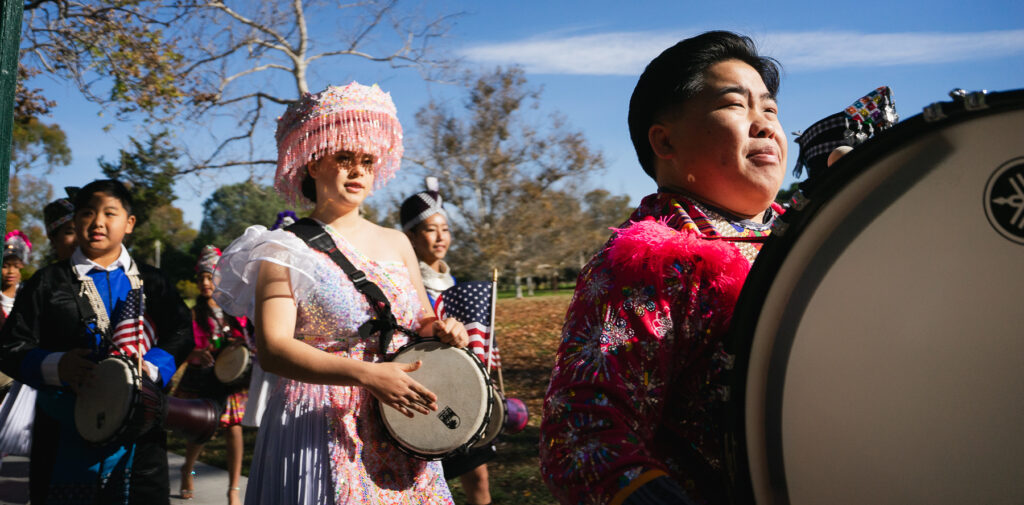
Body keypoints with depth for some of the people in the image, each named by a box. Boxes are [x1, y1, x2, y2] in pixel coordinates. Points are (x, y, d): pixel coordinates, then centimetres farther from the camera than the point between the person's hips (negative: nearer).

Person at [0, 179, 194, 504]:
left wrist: (150, 369, -13)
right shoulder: (49, 282, 8)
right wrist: (57, 366, -17)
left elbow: (181, 335, 5)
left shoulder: (152, 282, 12)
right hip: (66, 436, -1)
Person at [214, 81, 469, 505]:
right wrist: (366, 374, -28)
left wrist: (438, 329, -6)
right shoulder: (287, 250, -7)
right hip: (319, 429, -4)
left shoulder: (396, 243, 9)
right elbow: (272, 349, -18)